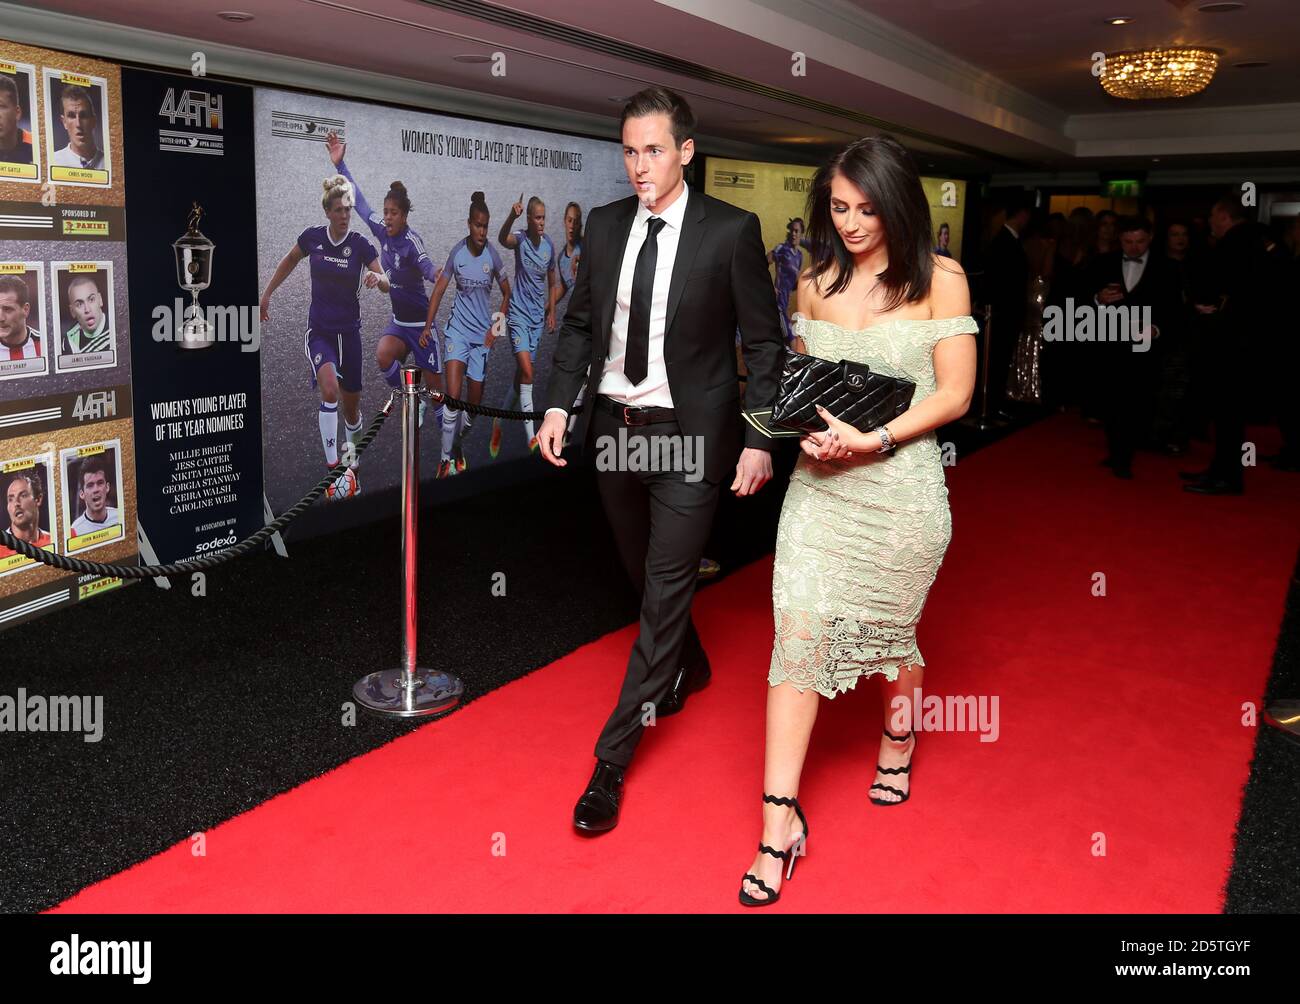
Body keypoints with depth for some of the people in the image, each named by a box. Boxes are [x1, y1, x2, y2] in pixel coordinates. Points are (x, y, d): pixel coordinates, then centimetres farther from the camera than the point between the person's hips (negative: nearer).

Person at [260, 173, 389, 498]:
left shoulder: (361, 244, -7)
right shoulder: (312, 237, -4)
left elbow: (386, 286, -11)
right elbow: (289, 261, 15)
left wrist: (377, 278, -34)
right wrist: (266, 295, 16)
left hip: (349, 332, 1)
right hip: (319, 332, -1)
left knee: (351, 404, 11)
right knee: (329, 390, -26)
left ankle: (352, 467, 37)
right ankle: (333, 470, -22)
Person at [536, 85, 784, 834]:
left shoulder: (732, 231, -9)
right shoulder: (604, 225, 4)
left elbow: (763, 342, -7)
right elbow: (580, 322, 10)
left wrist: (759, 440, -12)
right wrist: (559, 403, -2)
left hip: (690, 435, -5)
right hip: (615, 428, 5)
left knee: (666, 590, -2)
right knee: (645, 574, 20)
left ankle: (613, 759, 7)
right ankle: (689, 668, 49)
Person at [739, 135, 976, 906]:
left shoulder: (940, 280, -4)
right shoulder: (817, 284, 7)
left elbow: (955, 393, -7)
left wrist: (873, 438, -19)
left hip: (901, 482, -2)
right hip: (821, 482, 2)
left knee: (888, 630, 16)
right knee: (798, 634, -5)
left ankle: (899, 743, 47)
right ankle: (781, 819, 3)